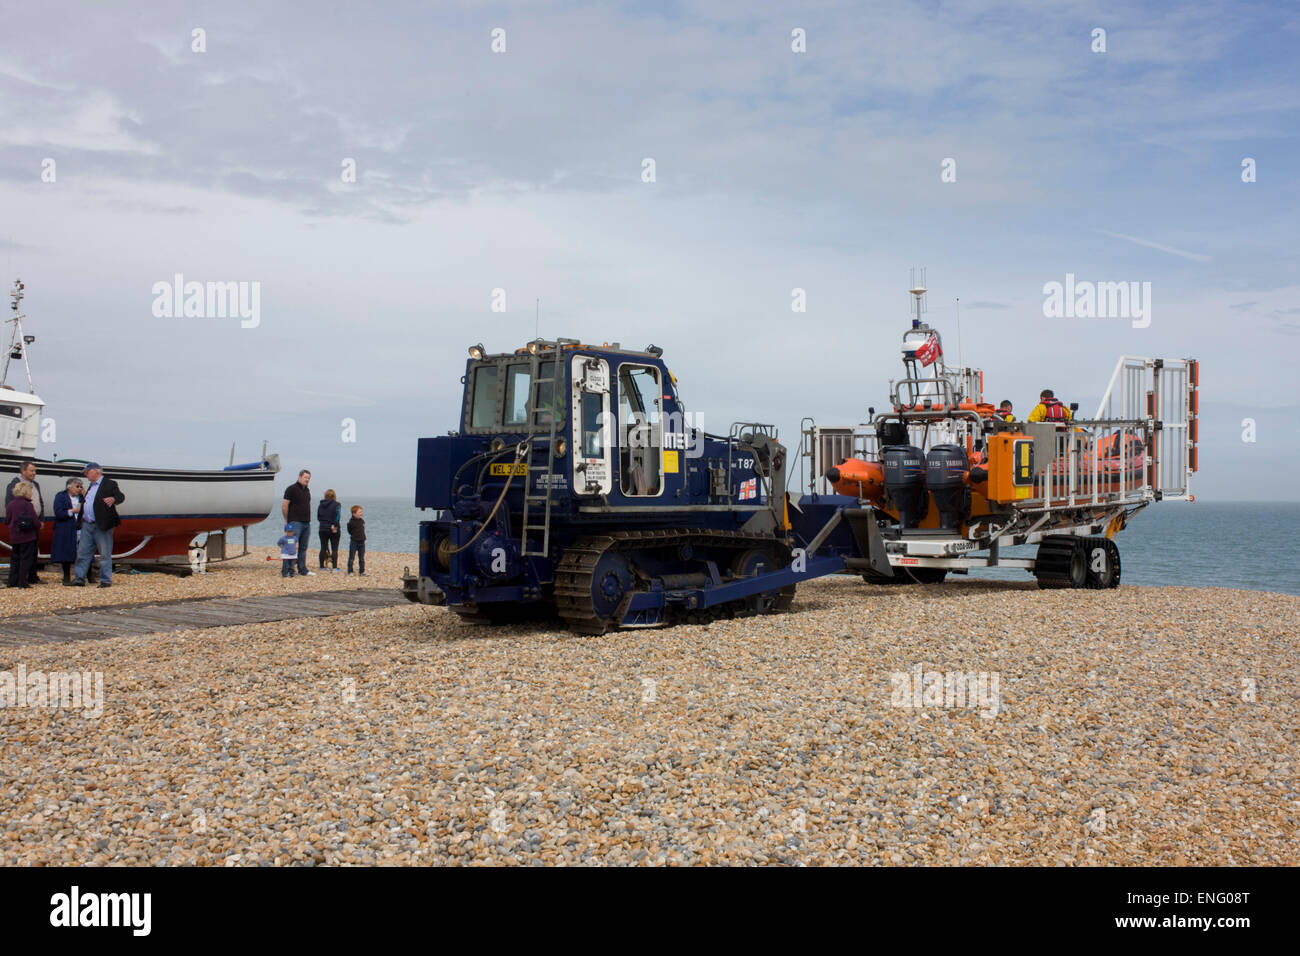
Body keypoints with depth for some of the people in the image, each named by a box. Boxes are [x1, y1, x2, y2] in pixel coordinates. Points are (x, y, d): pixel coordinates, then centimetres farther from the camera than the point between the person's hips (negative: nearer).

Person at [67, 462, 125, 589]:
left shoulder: (109, 484, -4)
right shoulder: (91, 486, 20)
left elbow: (121, 496, -16)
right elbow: (86, 503, 22)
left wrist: (113, 499, -38)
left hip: (102, 526, -8)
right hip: (87, 525, 8)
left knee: (105, 554, -2)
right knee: (82, 553, 9)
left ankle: (106, 580, 4)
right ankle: (79, 579, 16)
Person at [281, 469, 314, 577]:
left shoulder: (307, 490, 15)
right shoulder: (292, 489, -8)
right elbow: (284, 505, -10)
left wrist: (308, 519, 16)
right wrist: (287, 520, -6)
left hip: (306, 523, 8)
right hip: (295, 522, -8)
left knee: (303, 548, 10)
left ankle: (302, 569, 14)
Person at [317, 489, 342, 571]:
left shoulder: (321, 505, 8)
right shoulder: (336, 504, -7)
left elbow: (318, 517, 12)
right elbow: (337, 515, -17)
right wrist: (334, 525, -14)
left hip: (322, 529, 4)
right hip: (333, 530, -4)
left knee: (323, 548, 11)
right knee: (334, 548, 0)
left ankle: (322, 566, 14)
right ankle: (335, 567, -4)